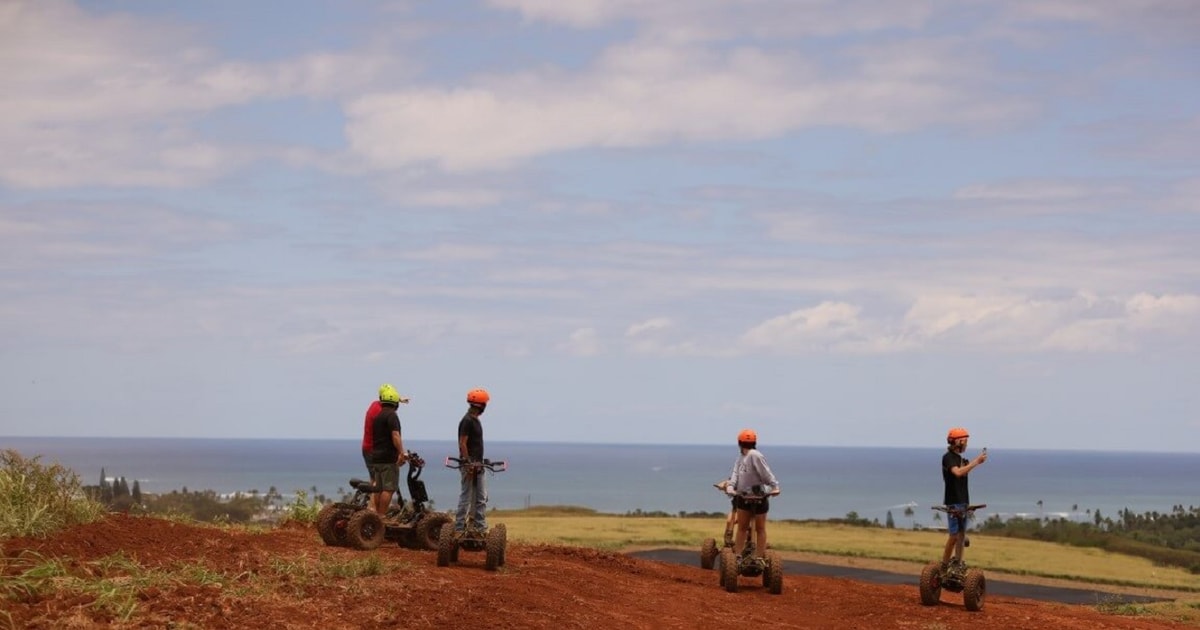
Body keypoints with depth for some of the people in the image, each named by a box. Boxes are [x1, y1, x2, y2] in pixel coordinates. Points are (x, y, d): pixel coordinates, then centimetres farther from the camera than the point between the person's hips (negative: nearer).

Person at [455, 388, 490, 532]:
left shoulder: (475, 420, 16)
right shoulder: (467, 421, -14)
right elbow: (462, 443, -18)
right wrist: (469, 464, -21)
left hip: (477, 465, 10)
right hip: (469, 465, -10)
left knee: (481, 498, 10)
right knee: (466, 497, -6)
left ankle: (481, 527, 14)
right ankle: (459, 528, -3)